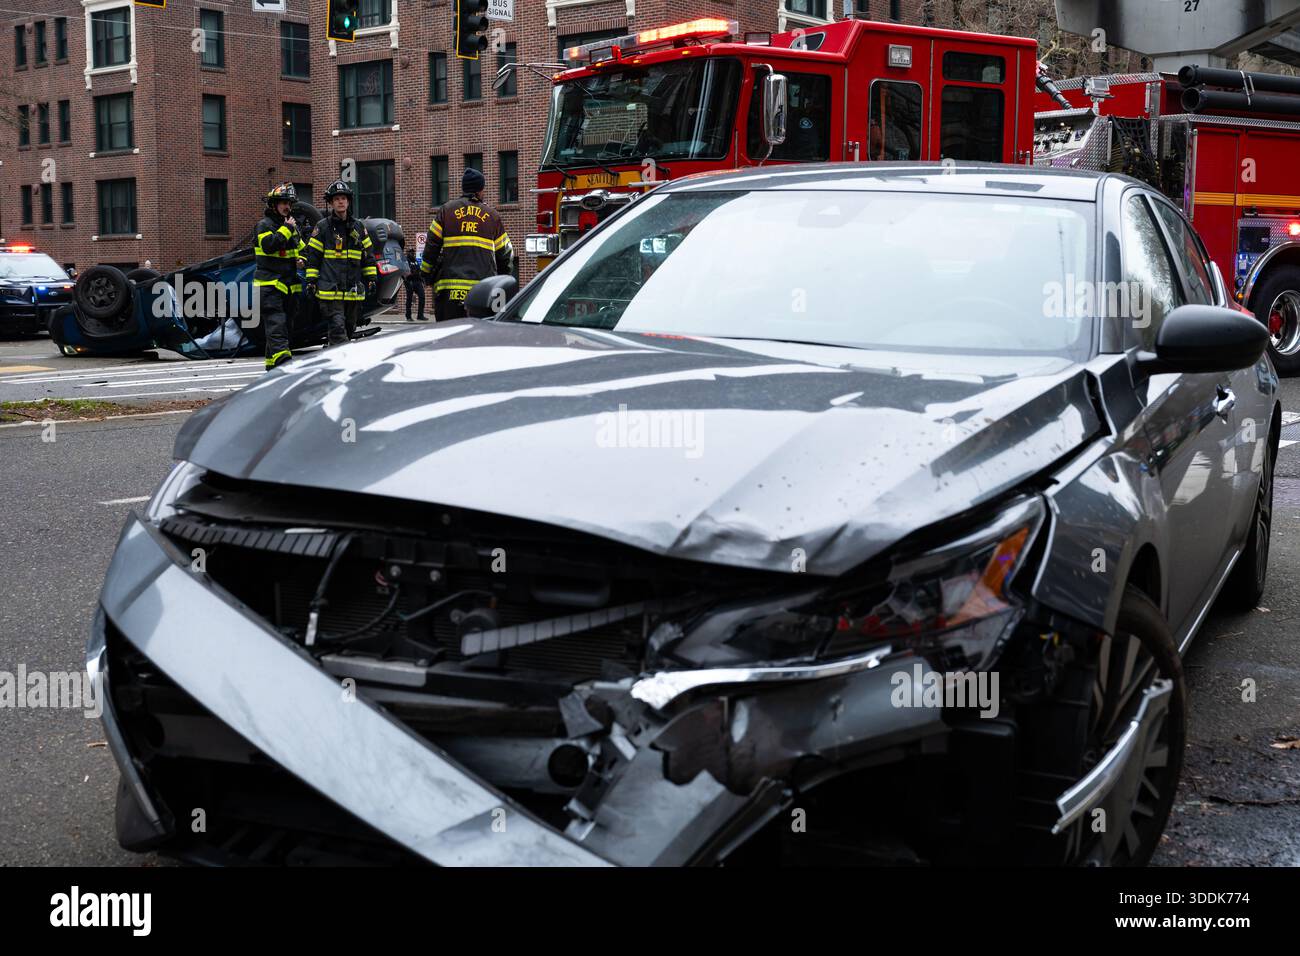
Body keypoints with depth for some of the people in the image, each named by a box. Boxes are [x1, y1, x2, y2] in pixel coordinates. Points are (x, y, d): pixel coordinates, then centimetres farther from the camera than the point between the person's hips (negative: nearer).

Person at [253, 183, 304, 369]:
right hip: (269, 283, -8)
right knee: (276, 321, -19)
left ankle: (272, 364, 16)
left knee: (283, 324, 10)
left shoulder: (293, 225, 19)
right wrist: (286, 229, -17)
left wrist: (301, 259, 8)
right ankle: (282, 356, -33)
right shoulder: (265, 225, -5)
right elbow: (269, 245, -23)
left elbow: (300, 248, 31)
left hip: (287, 284, 8)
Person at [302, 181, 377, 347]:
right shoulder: (322, 227, 3)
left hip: (353, 291, 4)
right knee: (337, 327, -15)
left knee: (349, 327, 10)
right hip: (330, 289, -4)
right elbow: (312, 255, 3)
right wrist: (311, 280, -3)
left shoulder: (359, 227, 13)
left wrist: (371, 278, 11)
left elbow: (368, 254, 17)